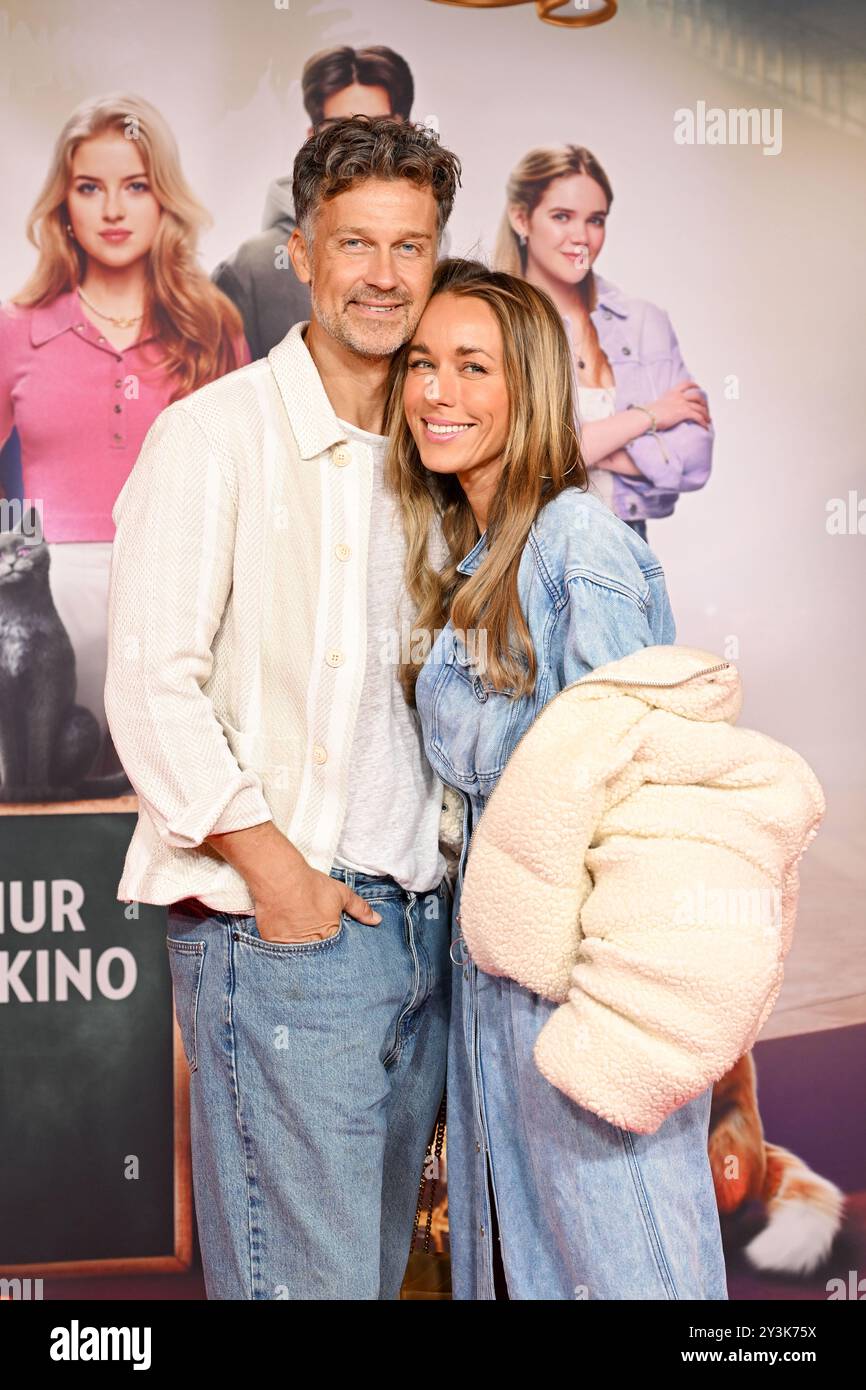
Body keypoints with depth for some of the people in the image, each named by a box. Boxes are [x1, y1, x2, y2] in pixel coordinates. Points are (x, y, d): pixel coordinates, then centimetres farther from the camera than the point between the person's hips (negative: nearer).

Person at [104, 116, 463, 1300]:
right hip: (275, 926, -6)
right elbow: (152, 689, -12)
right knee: (303, 1273, 0)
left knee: (380, 1258, 17)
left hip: (420, 921, 7)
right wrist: (278, 872, -15)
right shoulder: (214, 435, -6)